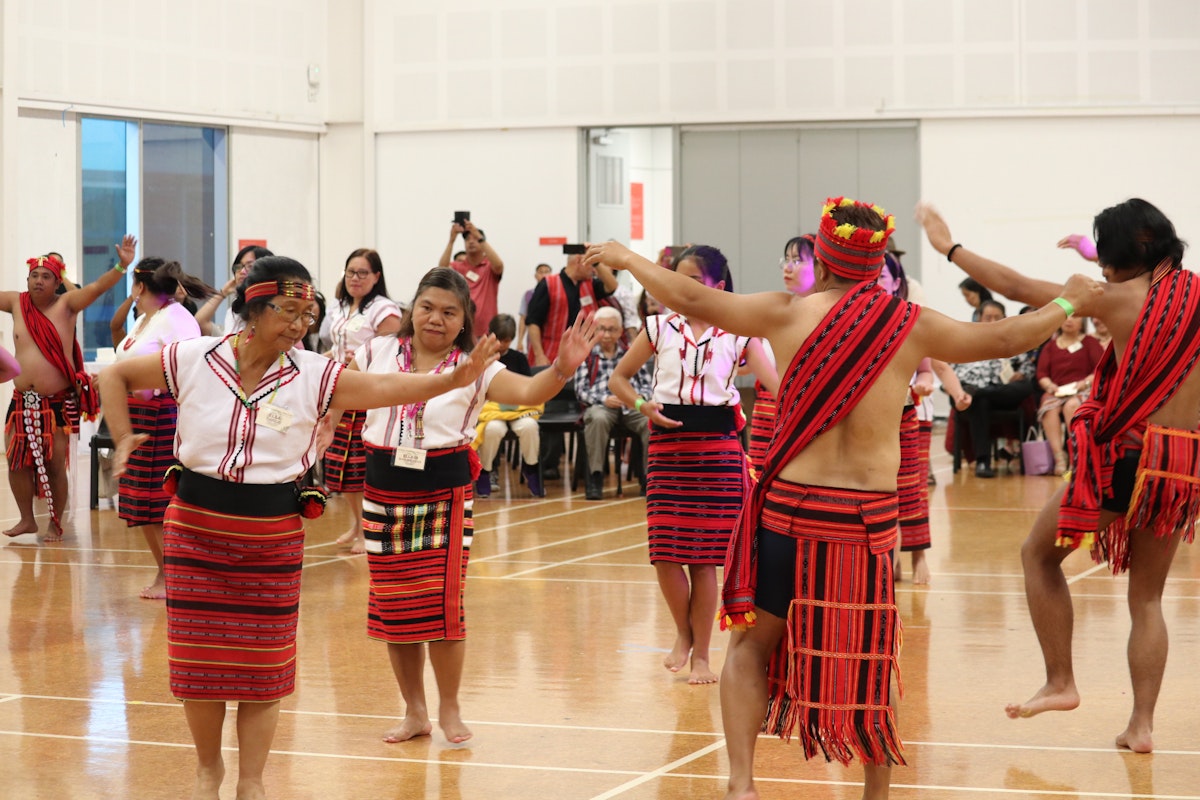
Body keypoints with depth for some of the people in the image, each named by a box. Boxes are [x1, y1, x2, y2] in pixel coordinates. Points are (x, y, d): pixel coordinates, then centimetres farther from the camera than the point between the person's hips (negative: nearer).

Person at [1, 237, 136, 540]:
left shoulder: (66, 304, -6)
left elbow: (97, 288, -18)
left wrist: (121, 266, -34)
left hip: (57, 403, -4)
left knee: (55, 466, 1)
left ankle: (56, 524, 13)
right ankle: (27, 519, 22)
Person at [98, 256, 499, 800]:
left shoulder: (313, 376, -6)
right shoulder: (192, 360, -7)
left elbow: (387, 389, -15)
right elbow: (115, 376, 5)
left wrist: (453, 379, -28)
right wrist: (122, 436, -5)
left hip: (273, 536, 0)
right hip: (196, 528, 0)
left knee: (263, 666, 5)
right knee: (199, 658, 6)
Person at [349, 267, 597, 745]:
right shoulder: (378, 354, 3)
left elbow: (527, 392, -16)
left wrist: (562, 368, -34)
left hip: (444, 494, -2)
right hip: (384, 492, 2)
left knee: (442, 604, -3)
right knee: (392, 606, 7)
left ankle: (449, 708, 18)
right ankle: (414, 711, 22)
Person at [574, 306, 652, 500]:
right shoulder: (586, 356, 17)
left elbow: (648, 384, 15)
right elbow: (581, 390, 5)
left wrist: (640, 397, -9)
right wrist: (604, 400, -14)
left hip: (632, 407, 2)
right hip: (601, 406, -2)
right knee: (598, 418, -38)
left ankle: (649, 478, -20)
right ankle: (595, 479, -31)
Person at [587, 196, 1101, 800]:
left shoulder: (789, 313, -2)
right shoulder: (912, 325, 2)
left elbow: (691, 299, 2)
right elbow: (1005, 339, 12)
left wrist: (626, 259, 18)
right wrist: (1067, 302, 30)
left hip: (789, 505, -1)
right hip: (869, 515, 1)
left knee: (751, 646, 10)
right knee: (869, 660, 15)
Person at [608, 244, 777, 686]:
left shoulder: (738, 334, 1)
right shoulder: (659, 328, 5)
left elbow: (776, 385, -5)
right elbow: (618, 377, 12)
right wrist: (642, 405, -7)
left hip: (718, 443, -1)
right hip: (668, 441, 2)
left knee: (704, 554, 0)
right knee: (665, 550, -4)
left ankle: (701, 653, 14)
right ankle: (684, 633, 23)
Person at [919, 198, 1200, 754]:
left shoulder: (1122, 299, -6)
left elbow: (1017, 287, -2)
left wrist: (950, 248, 7)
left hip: (1126, 456, -5)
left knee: (1039, 553, 16)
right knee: (1148, 596, 14)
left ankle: (1060, 682, 11)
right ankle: (1142, 723, 7)